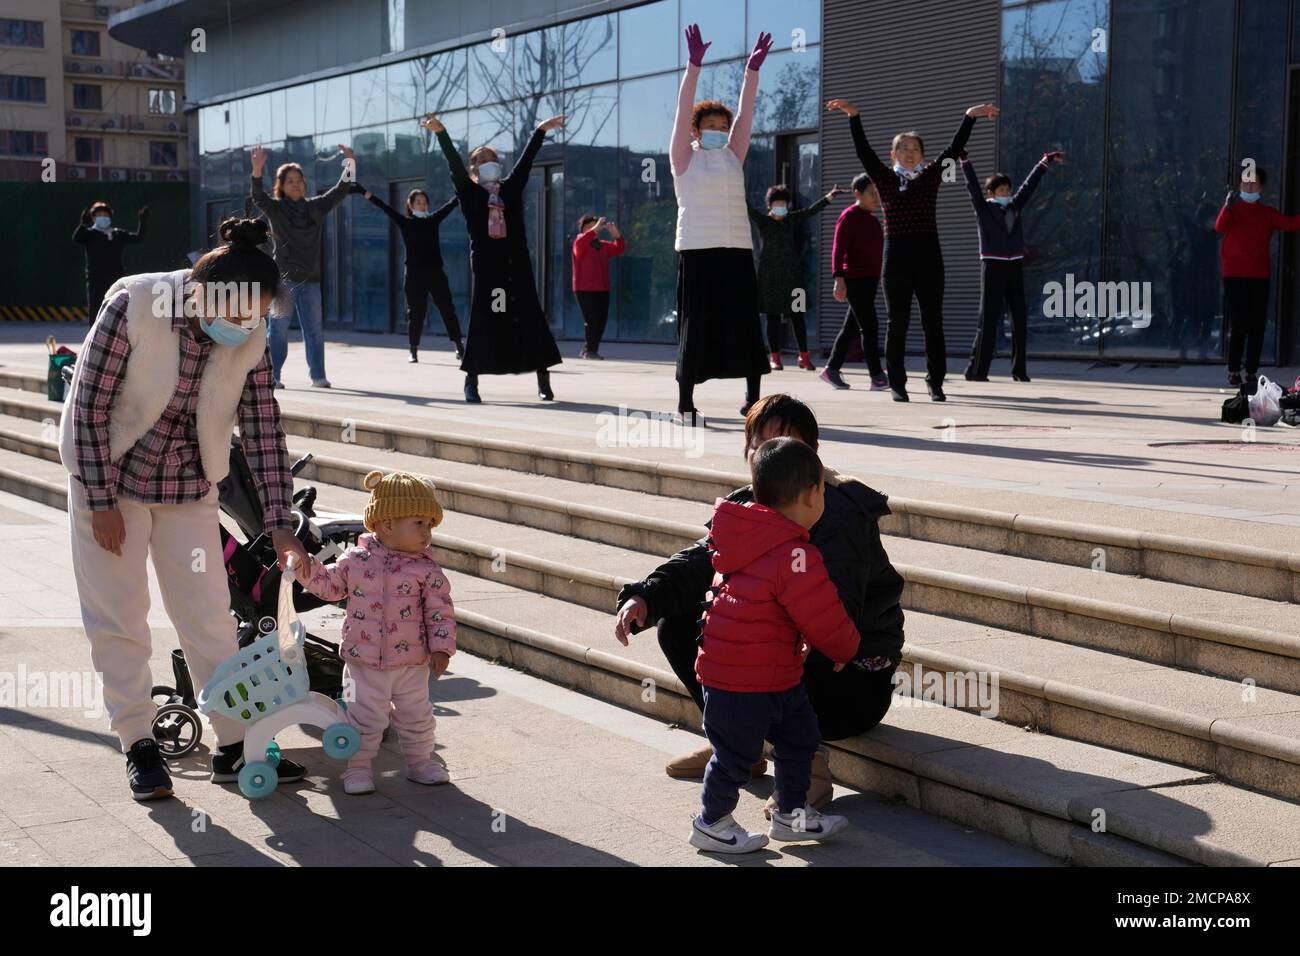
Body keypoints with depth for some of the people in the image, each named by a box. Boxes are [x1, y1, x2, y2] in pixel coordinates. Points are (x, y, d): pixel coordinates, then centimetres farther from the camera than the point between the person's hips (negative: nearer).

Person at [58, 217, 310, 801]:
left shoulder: (250, 339, -12)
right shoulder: (132, 306, -24)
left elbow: (263, 432, -7)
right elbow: (89, 407, -18)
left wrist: (280, 525, -12)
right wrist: (102, 502, -16)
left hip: (189, 487, 3)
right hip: (111, 476, -3)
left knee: (210, 616, 4)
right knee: (118, 620, 3)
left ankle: (233, 749, 12)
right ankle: (139, 747, 16)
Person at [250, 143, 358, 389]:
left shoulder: (315, 206, 10)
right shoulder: (275, 208, -1)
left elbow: (341, 190, 9)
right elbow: (258, 197, -19)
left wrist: (350, 163, -2)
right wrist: (257, 172, -36)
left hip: (310, 278, 4)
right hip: (283, 277, -4)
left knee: (315, 329, 7)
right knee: (279, 329, -2)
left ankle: (318, 376, 14)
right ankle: (273, 376, 3)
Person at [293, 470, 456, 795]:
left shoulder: (427, 570, -6)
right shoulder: (355, 560, -3)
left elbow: (441, 610, -3)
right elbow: (329, 585, 9)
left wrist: (441, 648, -10)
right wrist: (306, 567, -3)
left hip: (411, 662, 1)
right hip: (364, 661, -1)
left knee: (416, 716, 13)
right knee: (365, 718, 4)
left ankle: (419, 760, 32)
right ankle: (358, 765, 19)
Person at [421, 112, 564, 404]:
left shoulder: (511, 187, 15)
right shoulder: (470, 192, 10)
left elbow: (526, 160, 9)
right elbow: (454, 163, -1)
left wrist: (541, 131, 1)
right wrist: (440, 133, -12)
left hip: (516, 262, 2)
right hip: (485, 263, -2)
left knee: (530, 317, -1)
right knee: (482, 320, -2)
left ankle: (543, 380, 2)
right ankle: (471, 382, 3)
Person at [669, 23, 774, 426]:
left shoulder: (733, 156, 14)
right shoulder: (685, 158, 3)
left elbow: (745, 112, 9)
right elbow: (684, 109, -5)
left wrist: (753, 68, 1)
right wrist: (694, 64, -13)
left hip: (737, 249, 4)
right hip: (697, 249, -4)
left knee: (744, 324, 3)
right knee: (695, 327, -3)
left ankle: (753, 397, 8)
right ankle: (685, 403, 2)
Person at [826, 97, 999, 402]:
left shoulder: (931, 176, 11)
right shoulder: (885, 178, 8)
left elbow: (955, 148, 3)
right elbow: (863, 151, -2)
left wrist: (970, 117, -6)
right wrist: (854, 117, -12)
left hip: (928, 256, 1)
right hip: (896, 257, -1)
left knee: (933, 322, 2)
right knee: (897, 323, 2)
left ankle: (935, 382, 8)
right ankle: (897, 384, 8)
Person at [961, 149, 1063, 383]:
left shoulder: (1014, 207, 12)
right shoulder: (984, 208, 0)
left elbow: (1029, 185, 17)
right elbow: (973, 185, -9)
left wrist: (1045, 162, 20)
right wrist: (964, 160, -18)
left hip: (1015, 268, 5)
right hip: (992, 267, -5)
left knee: (1020, 319, 4)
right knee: (988, 319, -8)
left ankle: (1019, 369, 10)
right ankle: (976, 370, -5)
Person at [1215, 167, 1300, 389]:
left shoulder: (1268, 213, 10)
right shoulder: (1233, 209, 2)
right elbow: (1220, 227, -17)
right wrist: (1228, 206, -34)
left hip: (1260, 276, 4)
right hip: (1234, 276, -3)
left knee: (1257, 327, 5)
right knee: (1238, 325, -6)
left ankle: (1252, 373, 14)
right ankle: (1233, 373, 1)